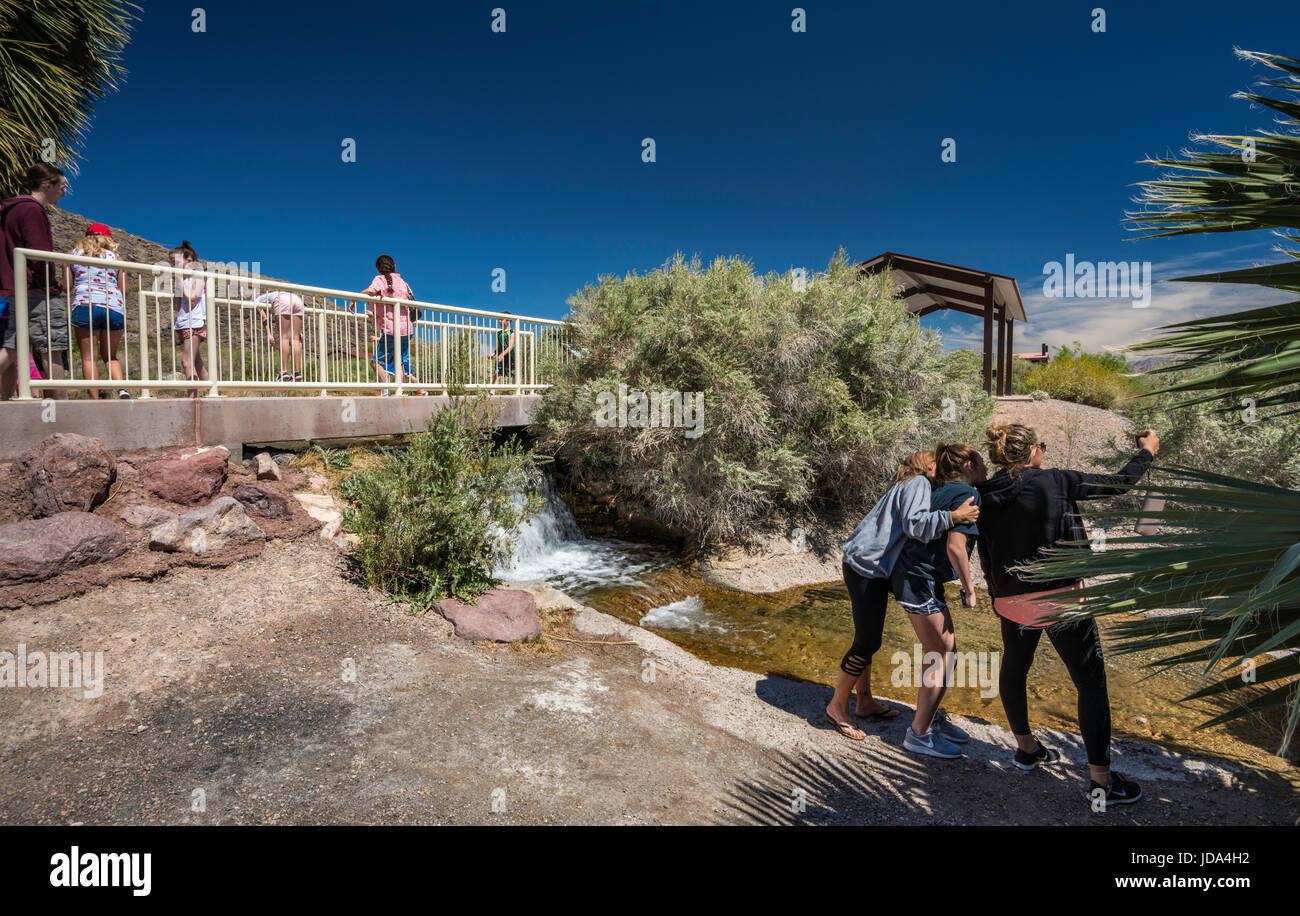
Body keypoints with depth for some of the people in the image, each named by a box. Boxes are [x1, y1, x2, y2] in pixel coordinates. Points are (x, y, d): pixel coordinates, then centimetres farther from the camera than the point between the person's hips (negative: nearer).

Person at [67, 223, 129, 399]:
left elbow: (67, 285, 10)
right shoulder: (114, 257, 13)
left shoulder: (73, 254, 12)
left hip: (85, 305, -1)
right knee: (110, 356, 13)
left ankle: (94, 400, -6)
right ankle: (122, 387, -11)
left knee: (88, 357, 1)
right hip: (115, 307, 1)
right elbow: (123, 289, 11)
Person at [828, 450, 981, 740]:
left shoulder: (905, 487, 21)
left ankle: (865, 702, 29)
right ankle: (837, 706, 8)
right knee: (867, 641, -3)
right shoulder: (919, 483, -9)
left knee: (868, 637, 17)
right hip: (868, 567, -10)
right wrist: (953, 517, -30)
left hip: (869, 567, 10)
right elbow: (913, 523, -26)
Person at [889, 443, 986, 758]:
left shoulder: (943, 489, 13)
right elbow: (955, 546, -22)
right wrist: (969, 588, -11)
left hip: (914, 574, 9)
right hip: (919, 580, -9)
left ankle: (932, 718, 32)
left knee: (947, 651, 18)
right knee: (941, 658, 0)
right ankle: (919, 733, 12)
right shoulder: (968, 494, -14)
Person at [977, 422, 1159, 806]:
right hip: (1061, 600, -4)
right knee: (1091, 684, 10)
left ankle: (1026, 747, 41)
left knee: (1013, 669, 25)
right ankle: (1101, 780, 16)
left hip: (1012, 603, 4)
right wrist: (1147, 451, 20)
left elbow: (986, 561, 6)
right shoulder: (1055, 481, -10)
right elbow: (1118, 484, 2)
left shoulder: (985, 498, 0)